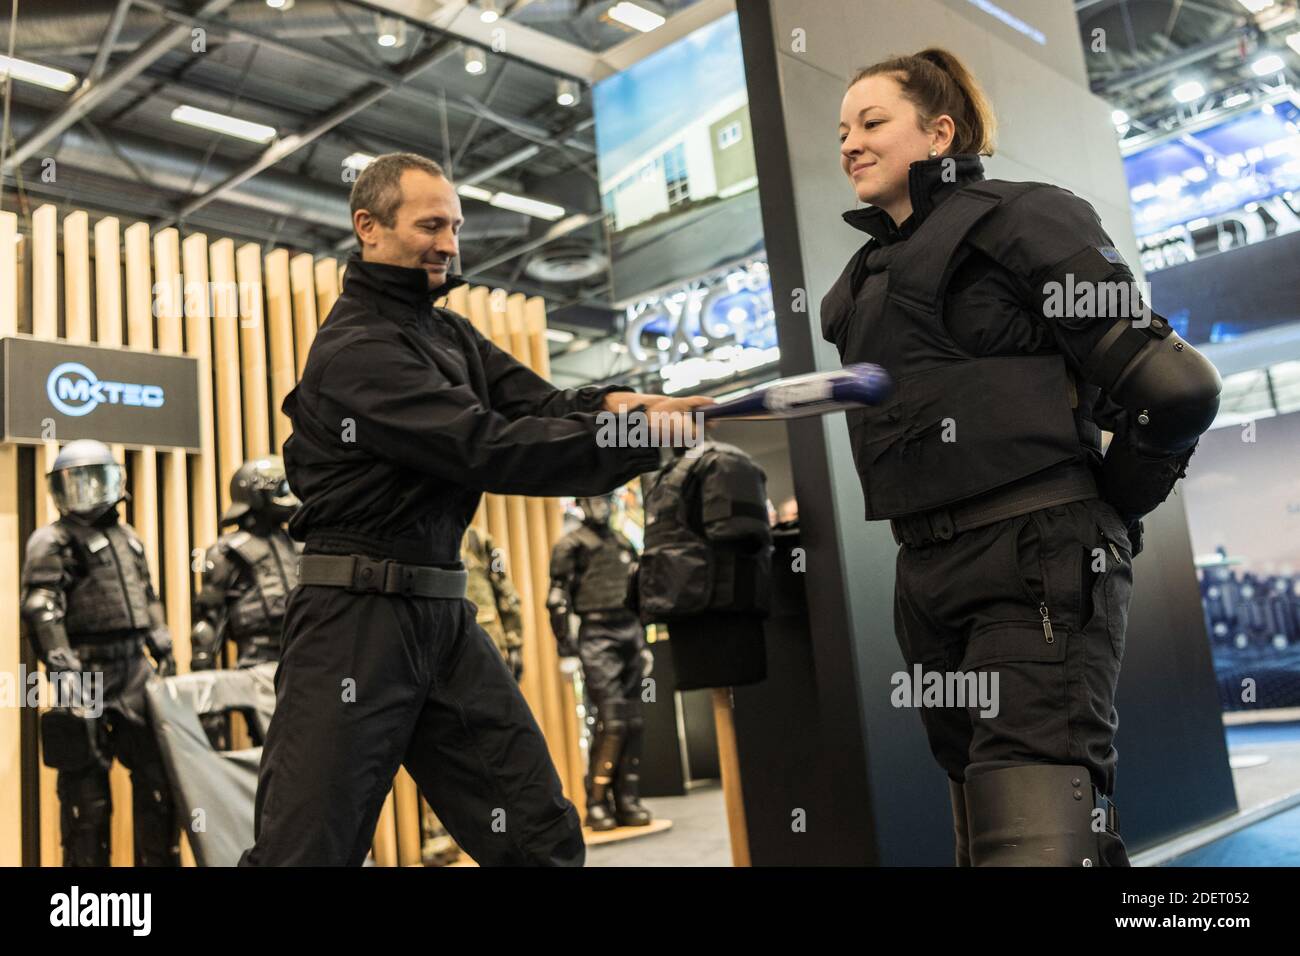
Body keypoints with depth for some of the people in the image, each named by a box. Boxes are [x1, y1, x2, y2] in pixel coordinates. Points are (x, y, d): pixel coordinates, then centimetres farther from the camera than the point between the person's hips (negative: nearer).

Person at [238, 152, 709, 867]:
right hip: (356, 614, -8)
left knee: (543, 837, 6)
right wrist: (638, 443, -22)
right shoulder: (355, 349, -12)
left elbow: (536, 402, 5)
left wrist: (609, 403, -18)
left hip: (442, 615, 8)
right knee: (306, 847, -1)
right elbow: (485, 449, -22)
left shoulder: (446, 331, 16)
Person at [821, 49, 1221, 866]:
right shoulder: (867, 274, 19)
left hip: (1035, 560, -8)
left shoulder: (1018, 218, -3)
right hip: (926, 574, 8)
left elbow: (1169, 390, -11)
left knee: (1035, 835, -14)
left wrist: (1108, 510, 0)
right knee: (984, 829, 15)